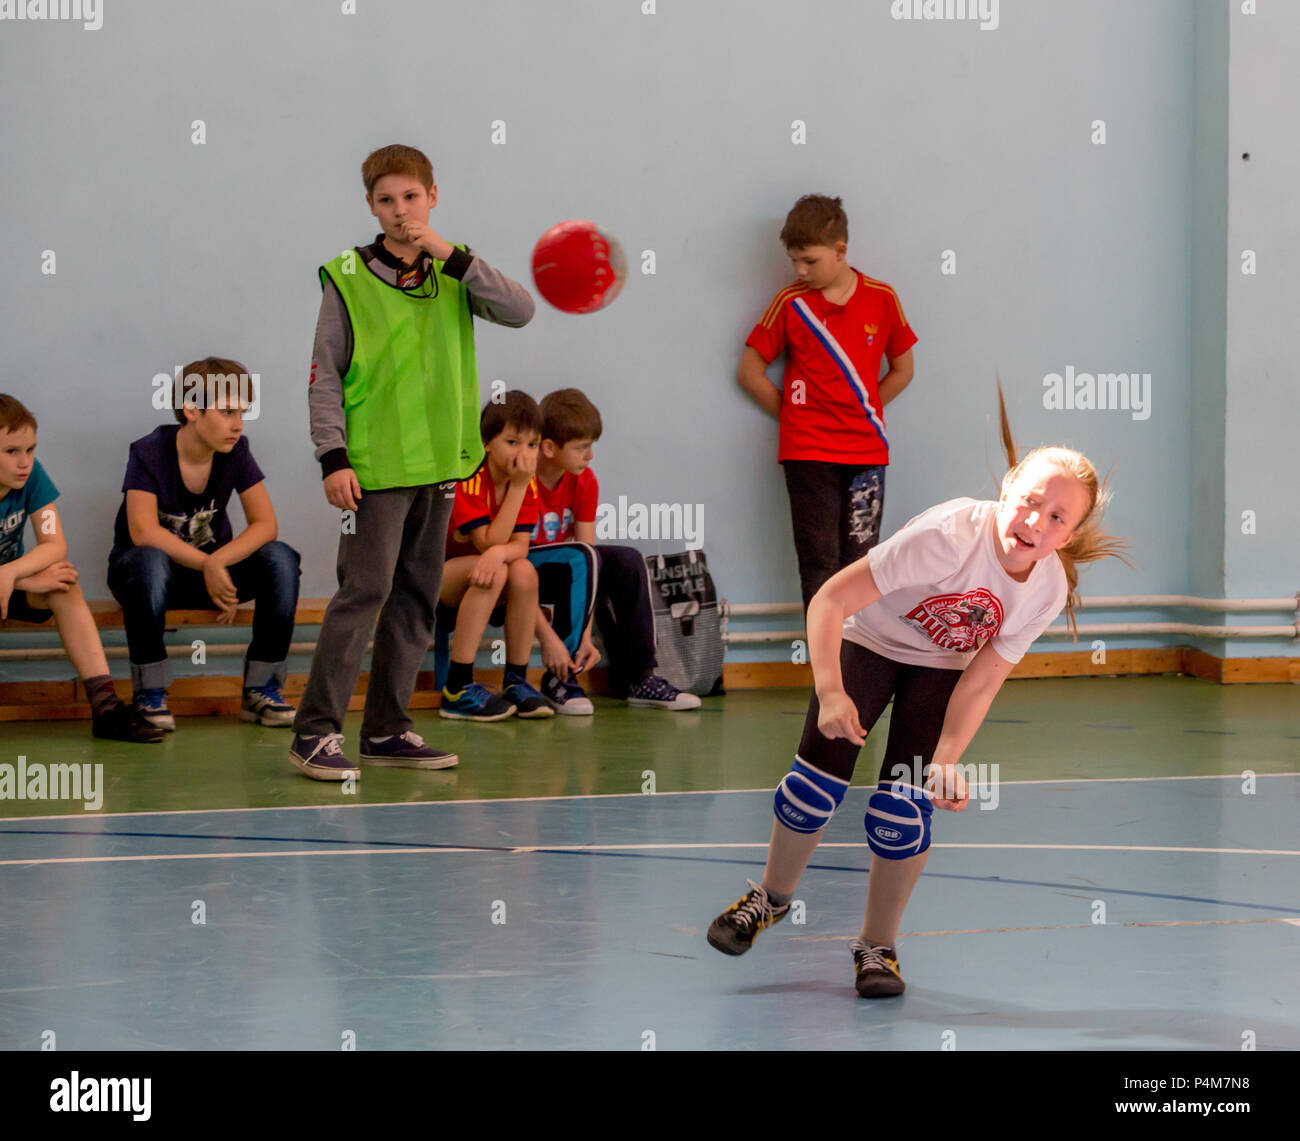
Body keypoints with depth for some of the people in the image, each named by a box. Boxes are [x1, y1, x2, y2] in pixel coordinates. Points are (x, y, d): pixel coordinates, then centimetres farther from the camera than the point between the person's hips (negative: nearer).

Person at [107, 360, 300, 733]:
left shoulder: (236, 451, -7)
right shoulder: (150, 453, -19)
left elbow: (265, 524, -12)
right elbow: (144, 532, -29)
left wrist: (218, 562, -29)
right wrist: (207, 565, -34)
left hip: (211, 571, 4)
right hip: (138, 569, -4)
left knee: (281, 559, -22)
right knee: (150, 561, -40)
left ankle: (260, 688, -13)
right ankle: (150, 694, -26)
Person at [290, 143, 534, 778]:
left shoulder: (453, 275, 8)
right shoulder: (348, 279, -3)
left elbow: (519, 312, -6)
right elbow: (325, 376, -3)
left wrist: (455, 257, -12)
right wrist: (332, 457, -11)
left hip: (439, 464, 5)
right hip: (375, 465, -5)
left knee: (417, 597, 9)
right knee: (363, 590, -11)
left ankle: (386, 729, 17)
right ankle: (316, 730, -7)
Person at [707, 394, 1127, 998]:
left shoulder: (1049, 589, -23)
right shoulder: (953, 534, -38)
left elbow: (980, 683, -20)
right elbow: (830, 600, -36)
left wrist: (946, 761, -34)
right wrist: (830, 694, -46)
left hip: (941, 668, 2)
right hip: (869, 642, -2)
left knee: (904, 808, -13)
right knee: (817, 781, -12)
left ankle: (877, 945, 8)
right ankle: (772, 897, 17)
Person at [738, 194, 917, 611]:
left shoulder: (881, 300, 2)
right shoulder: (791, 303, -1)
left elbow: (902, 369, 12)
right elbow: (750, 372, 4)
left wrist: (864, 413, 6)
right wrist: (791, 413, 1)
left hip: (865, 451, 1)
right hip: (807, 452, -1)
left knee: (860, 557, 5)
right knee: (819, 560, -1)